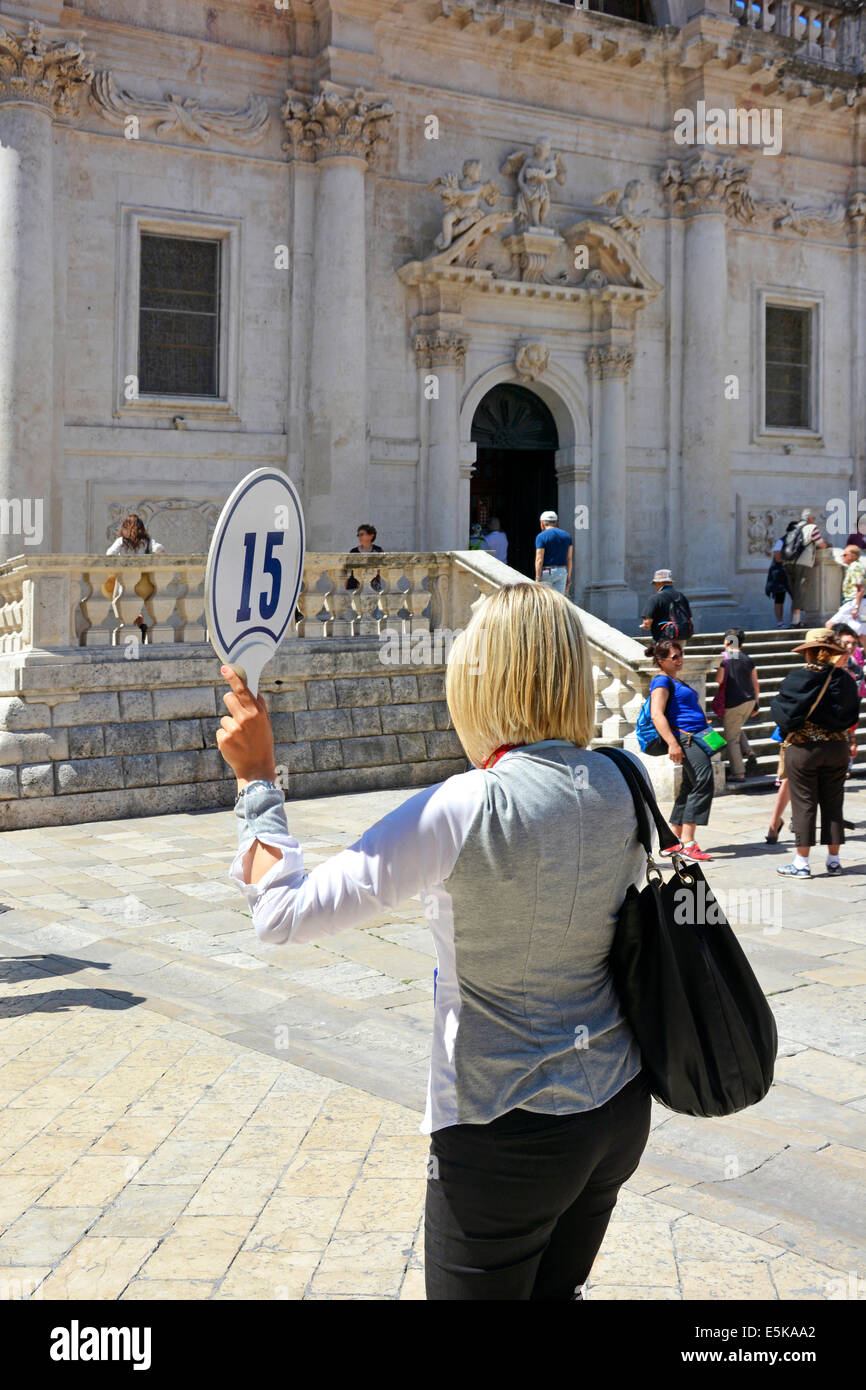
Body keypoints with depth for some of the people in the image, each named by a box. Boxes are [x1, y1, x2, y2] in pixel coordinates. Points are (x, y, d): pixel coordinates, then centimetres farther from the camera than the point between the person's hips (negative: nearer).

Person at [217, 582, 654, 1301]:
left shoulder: (464, 811, -25)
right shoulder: (621, 785, -6)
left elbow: (285, 912, -23)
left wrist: (257, 777, -11)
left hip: (508, 1137, -6)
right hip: (620, 1110, 6)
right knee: (558, 1294, 26)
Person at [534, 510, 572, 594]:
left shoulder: (541, 536, -8)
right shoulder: (566, 535, 9)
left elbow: (539, 560, -13)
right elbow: (569, 559, 10)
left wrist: (537, 580, -12)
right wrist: (569, 577, 14)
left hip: (546, 572, -4)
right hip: (562, 572, 4)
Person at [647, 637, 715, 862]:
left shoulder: (677, 681, 23)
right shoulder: (662, 681, -7)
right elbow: (657, 715, -19)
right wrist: (672, 743, -27)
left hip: (697, 740, 10)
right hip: (686, 738, -10)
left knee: (690, 789, 9)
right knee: (703, 783, -21)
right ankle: (688, 844, -25)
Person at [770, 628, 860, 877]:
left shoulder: (796, 679, -14)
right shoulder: (843, 679, -2)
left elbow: (783, 712, -9)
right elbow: (853, 715, 7)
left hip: (802, 749, -3)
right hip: (836, 747, 4)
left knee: (804, 804, 2)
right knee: (832, 804, 11)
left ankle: (801, 862, 5)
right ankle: (834, 860, 16)